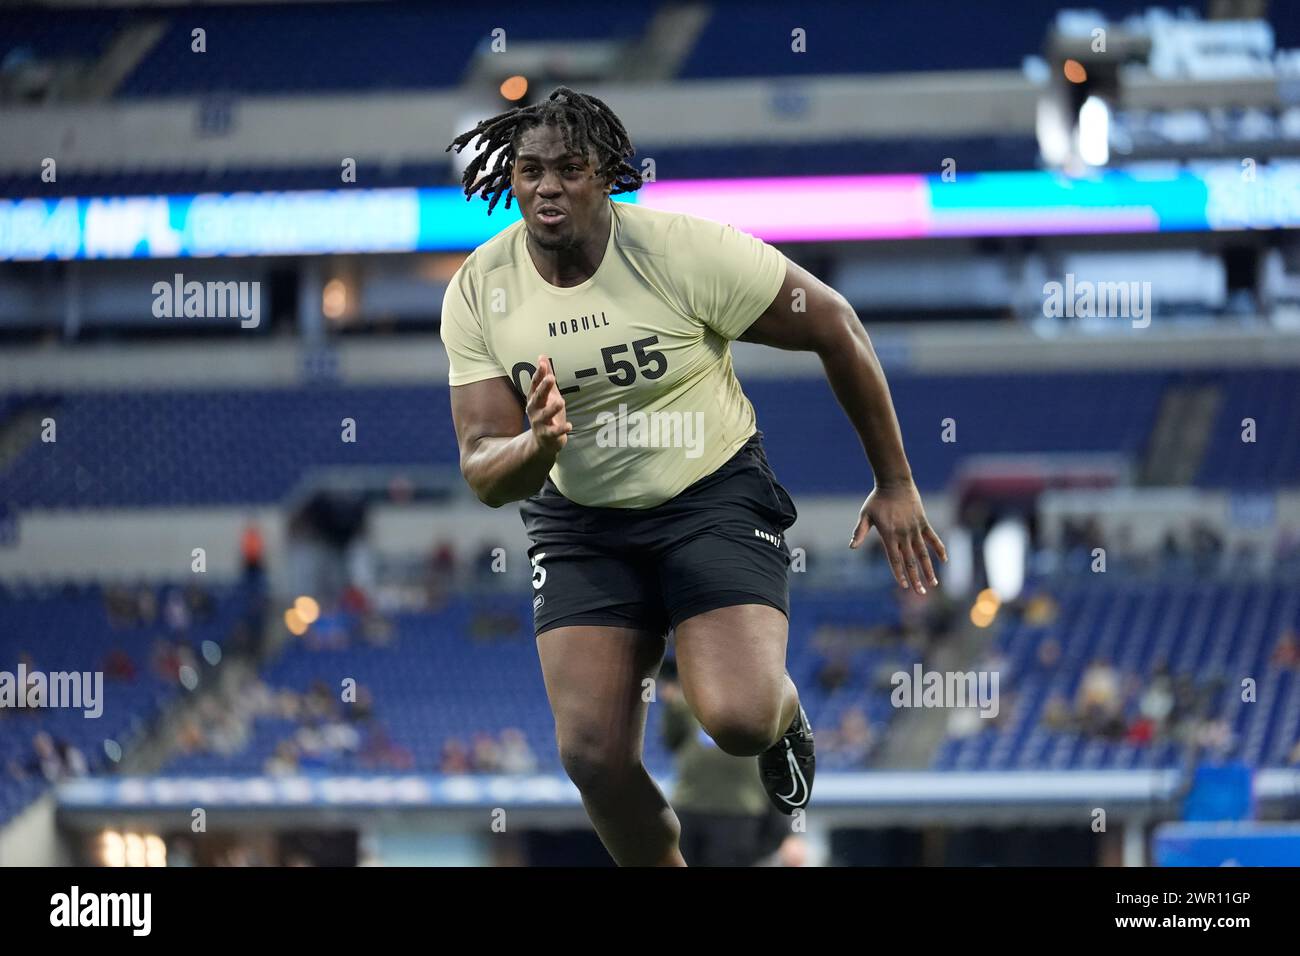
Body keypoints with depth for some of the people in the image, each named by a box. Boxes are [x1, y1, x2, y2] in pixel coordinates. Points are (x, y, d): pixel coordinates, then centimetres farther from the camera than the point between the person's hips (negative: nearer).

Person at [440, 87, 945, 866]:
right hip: (580, 523, 3)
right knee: (594, 755, -11)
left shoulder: (682, 249, -19)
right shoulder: (478, 291, -8)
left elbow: (835, 325, -8)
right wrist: (536, 448, -35)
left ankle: (785, 717, 16)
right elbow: (484, 473, -9)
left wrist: (895, 485, -3)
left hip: (717, 500, -3)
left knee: (739, 718, -24)